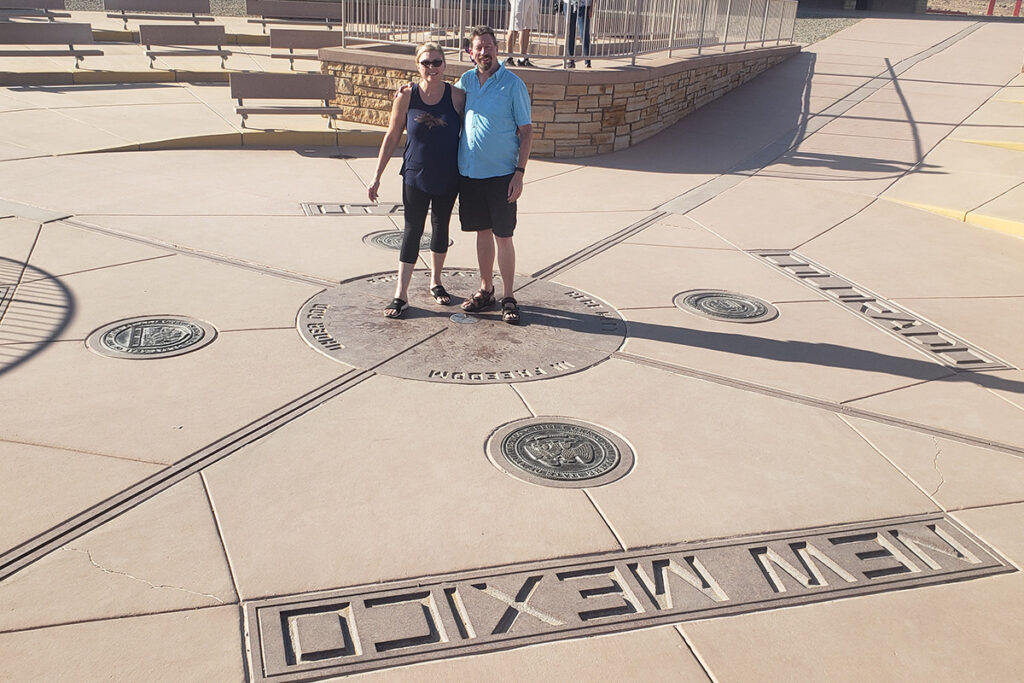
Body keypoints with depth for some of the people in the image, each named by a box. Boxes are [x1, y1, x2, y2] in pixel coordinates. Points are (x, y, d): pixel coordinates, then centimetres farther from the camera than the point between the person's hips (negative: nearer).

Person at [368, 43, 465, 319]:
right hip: (416, 176, -1)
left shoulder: (457, 96, -5)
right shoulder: (406, 96, -6)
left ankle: (435, 282, 33)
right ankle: (400, 294, 4)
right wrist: (377, 176, 0)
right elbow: (392, 137, 0)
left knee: (441, 227, 15)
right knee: (412, 231, -1)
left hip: (448, 179, 1)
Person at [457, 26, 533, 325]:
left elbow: (526, 132, -6)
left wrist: (519, 172, -13)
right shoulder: (466, 81, 6)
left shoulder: (513, 84, -7)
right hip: (470, 173, 4)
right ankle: (485, 290, 26)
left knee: (503, 236, 1)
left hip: (501, 175, -4)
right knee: (483, 232, 14)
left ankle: (508, 297, 11)